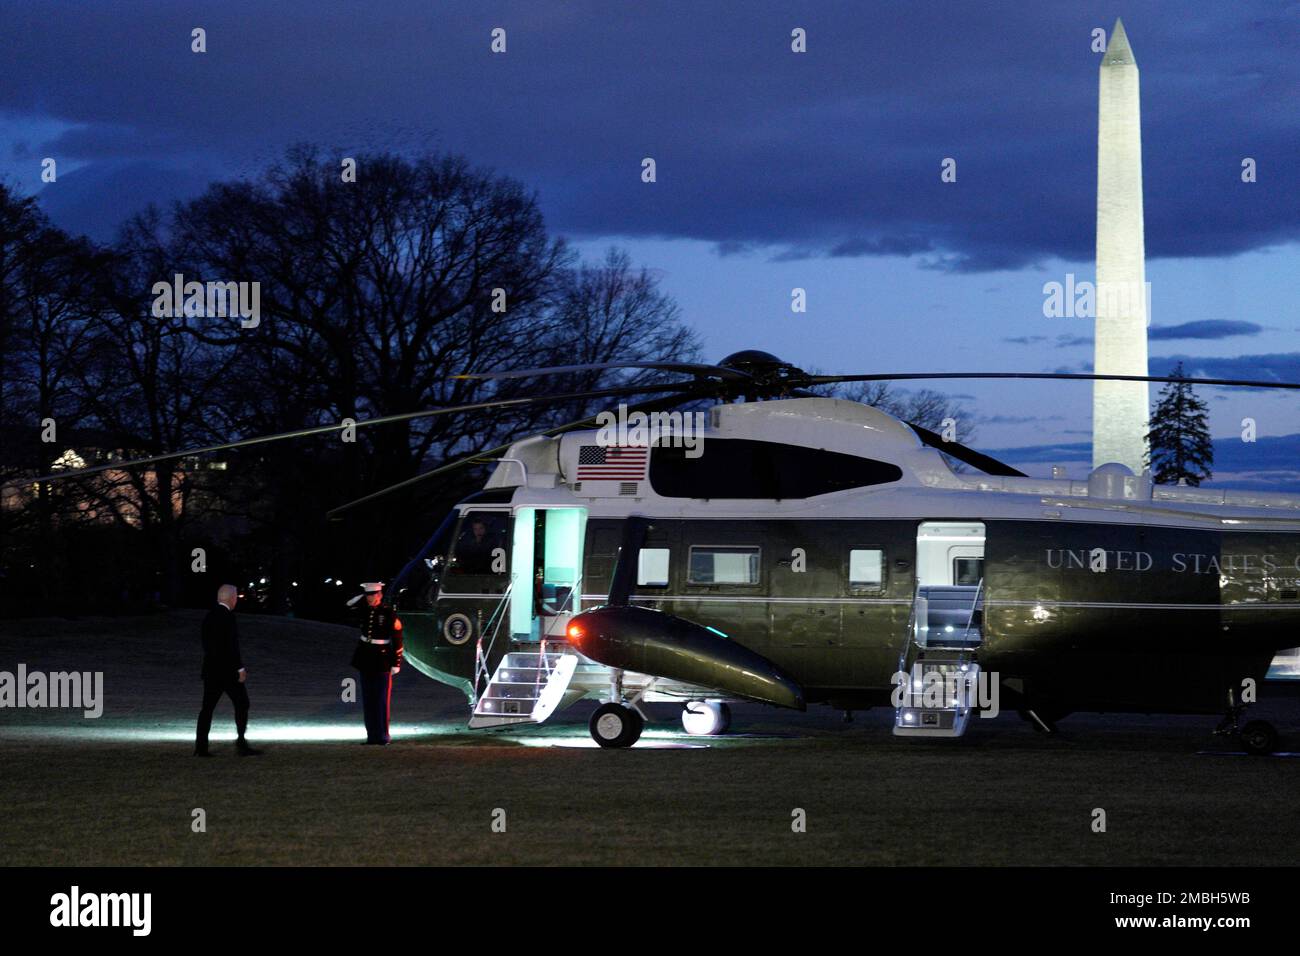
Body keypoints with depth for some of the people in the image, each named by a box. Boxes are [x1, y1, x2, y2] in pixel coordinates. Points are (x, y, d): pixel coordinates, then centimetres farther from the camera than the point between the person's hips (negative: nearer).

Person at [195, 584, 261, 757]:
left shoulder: (209, 616, 11)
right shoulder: (227, 616, -14)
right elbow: (231, 645, -20)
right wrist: (240, 668, -15)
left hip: (210, 669, 8)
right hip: (227, 670, -8)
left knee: (208, 707, 8)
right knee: (242, 703, 1)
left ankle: (200, 747, 5)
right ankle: (241, 744, -3)